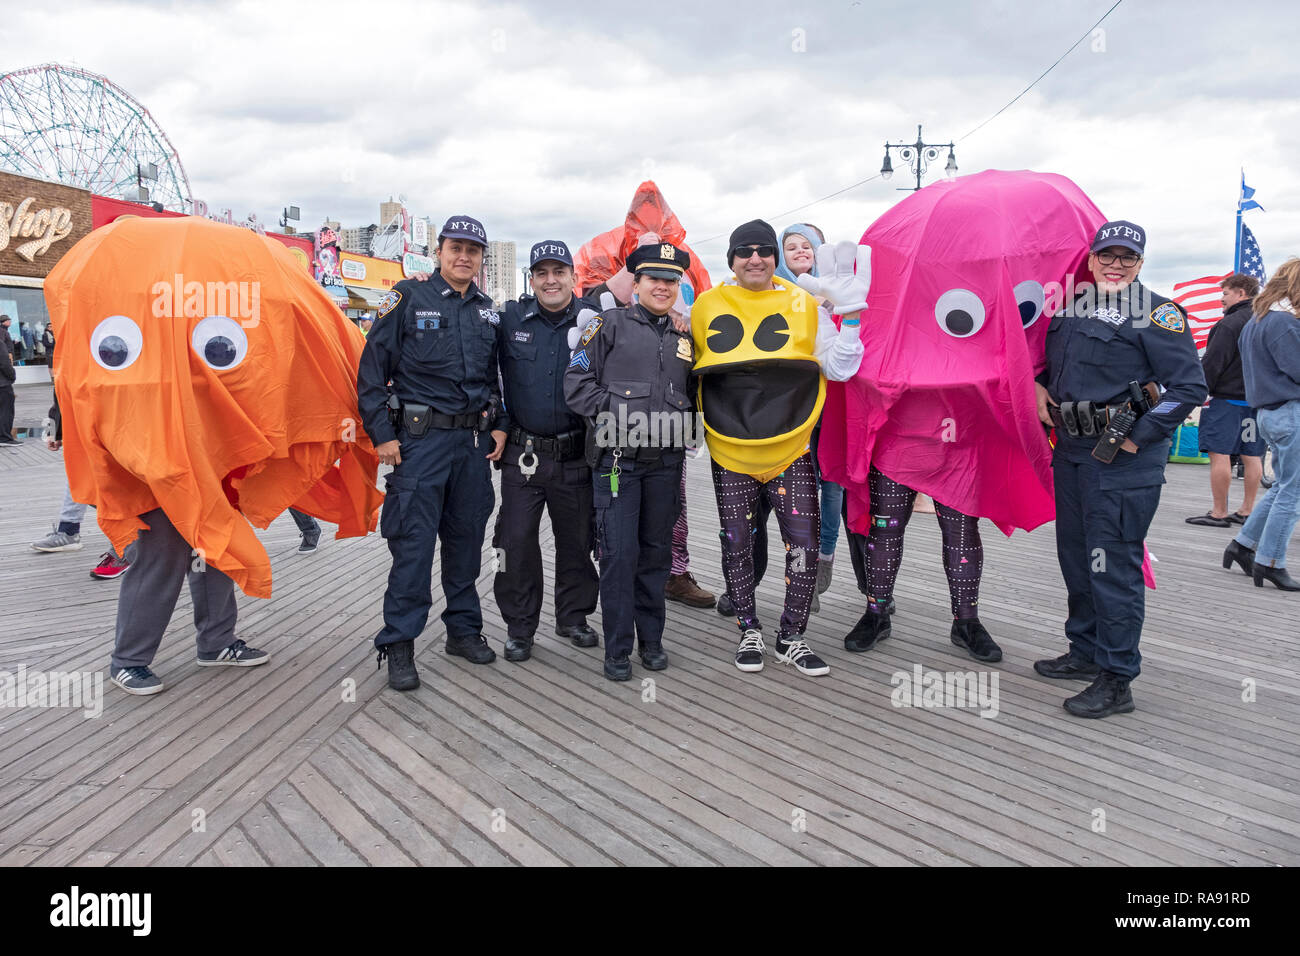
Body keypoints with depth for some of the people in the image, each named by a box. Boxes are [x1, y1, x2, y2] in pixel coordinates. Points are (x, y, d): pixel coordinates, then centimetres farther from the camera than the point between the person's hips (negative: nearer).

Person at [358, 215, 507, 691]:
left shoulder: (488, 311, 13)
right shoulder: (408, 298, -3)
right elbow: (372, 369, -5)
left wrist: (499, 426, 10)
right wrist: (381, 434, -10)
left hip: (474, 441, 5)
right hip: (421, 439, -5)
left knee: (466, 539, 12)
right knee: (413, 543, -5)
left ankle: (464, 629, 25)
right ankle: (399, 646, 4)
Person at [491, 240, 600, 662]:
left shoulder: (593, 321, 0)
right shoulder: (511, 318, 2)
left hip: (576, 455, 0)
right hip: (521, 452, 0)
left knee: (576, 540, 11)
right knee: (516, 540, 3)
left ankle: (573, 617, 30)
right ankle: (519, 628, 17)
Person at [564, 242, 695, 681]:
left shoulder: (684, 338, 16)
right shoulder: (611, 324, 2)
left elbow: (693, 393, 24)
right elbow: (577, 380, -3)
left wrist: (679, 419, 5)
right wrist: (613, 414, -13)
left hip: (665, 460, 5)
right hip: (618, 456, -4)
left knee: (656, 551, 10)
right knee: (620, 552, -5)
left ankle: (651, 640, 23)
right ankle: (617, 649, 6)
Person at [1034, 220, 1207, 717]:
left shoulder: (1158, 314, -7)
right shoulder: (1070, 309, 13)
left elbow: (1189, 388, -12)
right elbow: (1045, 361, 30)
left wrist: (1137, 438, -15)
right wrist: (1039, 386, 9)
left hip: (1123, 458, -7)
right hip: (1071, 451, 8)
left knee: (1113, 565, -6)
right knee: (1075, 558, 16)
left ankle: (1116, 680, 3)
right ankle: (1086, 652, 32)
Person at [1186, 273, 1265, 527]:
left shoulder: (1230, 323, -12)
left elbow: (1212, 363, -15)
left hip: (1228, 398, -9)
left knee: (1219, 454, -5)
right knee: (1251, 456, 10)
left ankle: (1219, 513, -5)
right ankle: (1246, 511, 16)